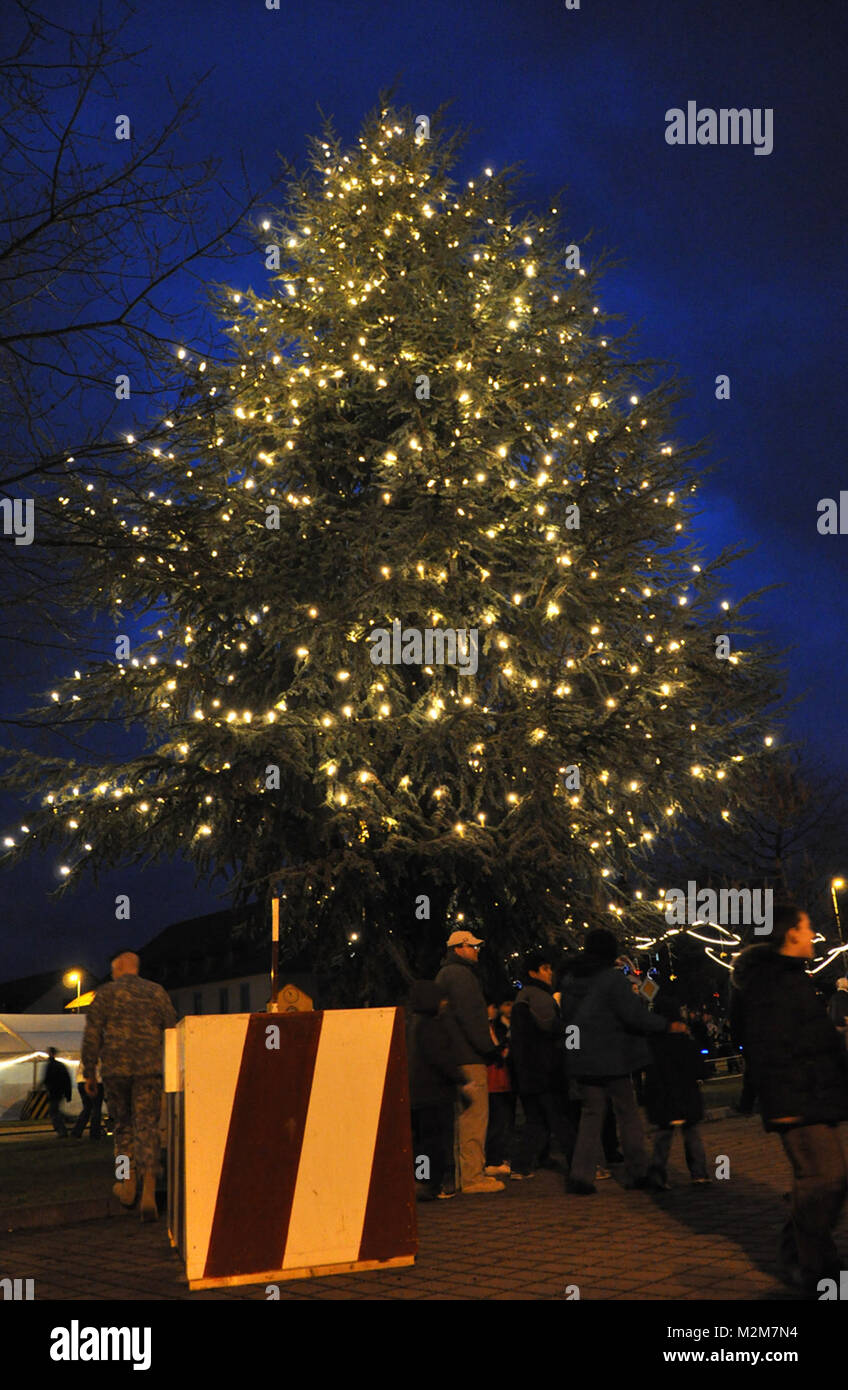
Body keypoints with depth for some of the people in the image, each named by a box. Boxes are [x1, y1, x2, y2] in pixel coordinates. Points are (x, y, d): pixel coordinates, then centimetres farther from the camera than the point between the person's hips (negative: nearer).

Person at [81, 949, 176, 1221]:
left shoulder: (106, 994, 4)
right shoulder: (156, 992, 9)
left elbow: (92, 1035, 0)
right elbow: (172, 1031, 9)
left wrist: (89, 1073, 6)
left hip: (116, 1068, 0)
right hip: (149, 1068, 1)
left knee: (123, 1126, 16)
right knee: (147, 1126, -1)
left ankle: (127, 1184, 17)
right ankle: (149, 1191, -14)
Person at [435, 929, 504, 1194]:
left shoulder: (445, 974, 23)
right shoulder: (459, 974, -10)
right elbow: (469, 1016, -18)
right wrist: (489, 1047, -16)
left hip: (454, 1058, 11)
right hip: (468, 1057, -11)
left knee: (463, 1115, 15)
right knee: (474, 1114, -10)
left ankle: (463, 1173, 19)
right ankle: (472, 1177, -11)